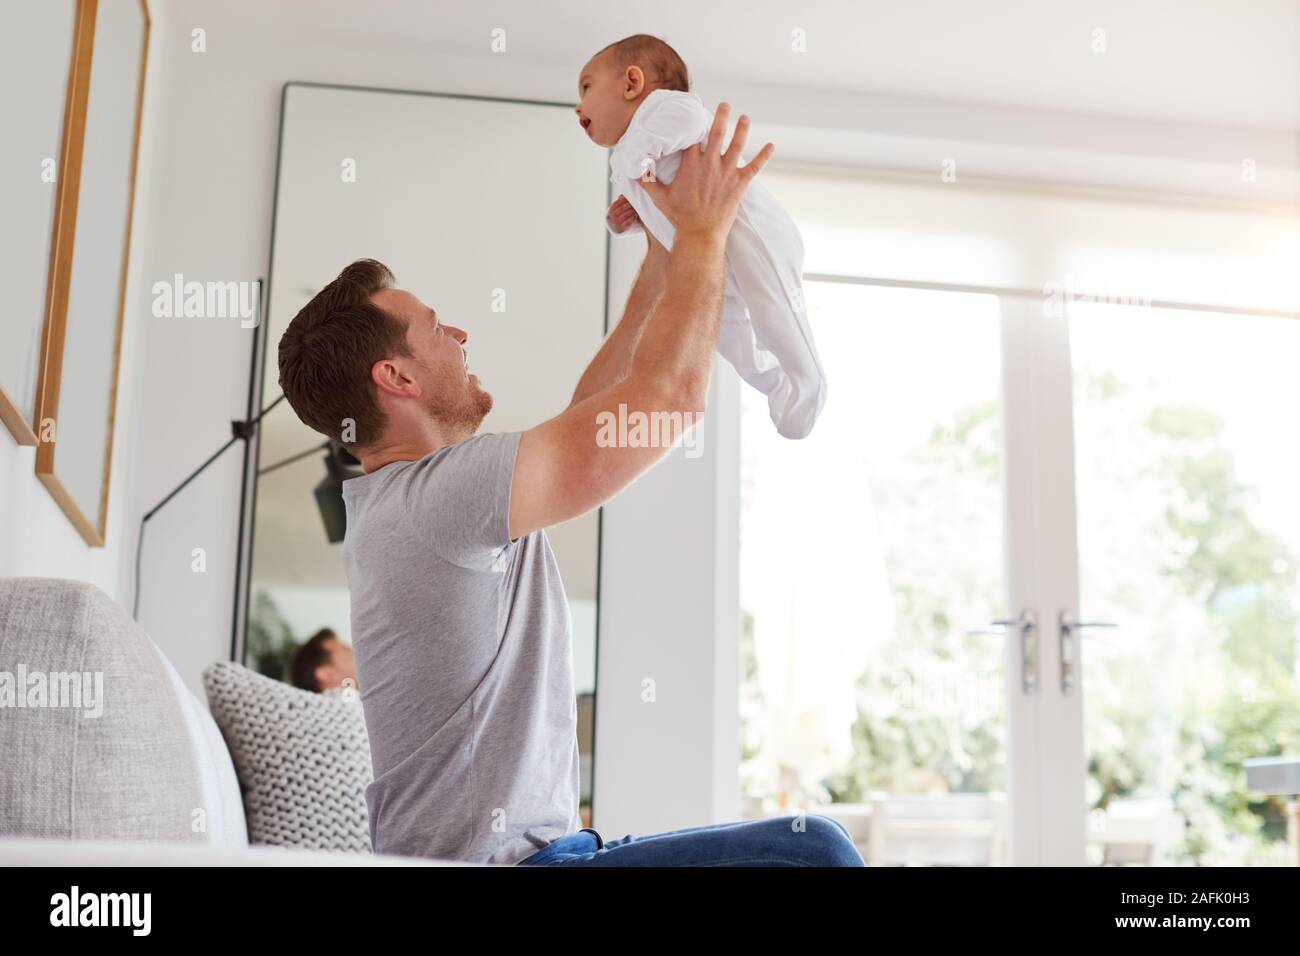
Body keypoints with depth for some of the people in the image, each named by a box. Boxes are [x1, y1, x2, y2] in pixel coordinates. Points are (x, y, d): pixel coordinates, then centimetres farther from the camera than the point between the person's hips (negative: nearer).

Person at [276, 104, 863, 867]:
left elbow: (589, 422, 21)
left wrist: (659, 273, 20)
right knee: (812, 849, -19)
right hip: (494, 858, -10)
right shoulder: (437, 494, -19)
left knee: (808, 848, 13)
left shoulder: (402, 502, 13)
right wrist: (702, 232, -5)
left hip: (538, 845, 10)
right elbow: (670, 395, -19)